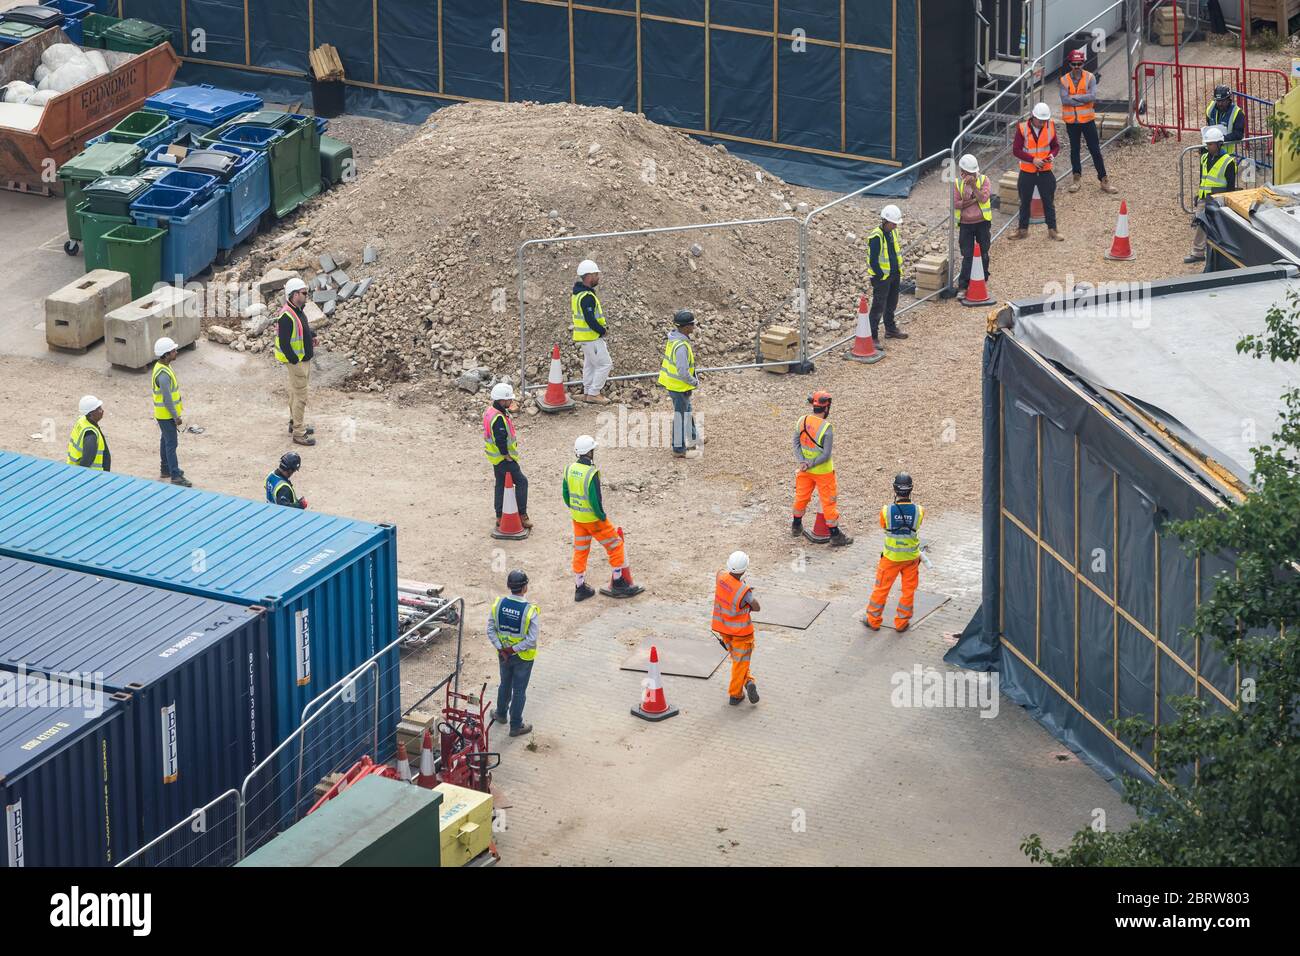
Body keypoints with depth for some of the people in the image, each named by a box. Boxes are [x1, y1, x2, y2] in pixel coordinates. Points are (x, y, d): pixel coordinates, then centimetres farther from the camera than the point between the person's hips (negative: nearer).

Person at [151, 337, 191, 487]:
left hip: (165, 414, 10)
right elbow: (167, 399, -26)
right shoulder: (163, 375, -29)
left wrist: (176, 414, 21)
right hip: (166, 415, -10)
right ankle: (175, 476, 1)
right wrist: (176, 417, -18)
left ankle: (165, 469, 33)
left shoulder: (162, 367, 4)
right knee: (171, 444, -4)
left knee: (165, 441, 21)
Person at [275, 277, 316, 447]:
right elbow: (284, 343, -26)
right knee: (300, 397, -4)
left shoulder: (298, 310, 5)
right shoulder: (287, 316, -26)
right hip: (297, 362, -10)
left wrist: (311, 336, 9)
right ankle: (299, 434, 2)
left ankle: (295, 424, 38)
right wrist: (295, 361, -22)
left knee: (295, 393, 23)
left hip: (304, 360, 10)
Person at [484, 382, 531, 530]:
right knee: (521, 481, -2)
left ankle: (500, 517, 26)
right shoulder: (499, 418, -28)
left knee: (501, 485, 18)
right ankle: (522, 516, 2)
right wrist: (507, 457, -19)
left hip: (495, 457, 10)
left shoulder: (490, 410, 4)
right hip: (503, 458, -10)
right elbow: (501, 441, -28)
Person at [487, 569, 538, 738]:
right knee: (519, 691, 11)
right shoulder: (529, 610, -25)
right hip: (523, 657, -4)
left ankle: (501, 714, 48)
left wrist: (501, 649, -7)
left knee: (505, 684, 28)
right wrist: (514, 649, -16)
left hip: (503, 653, 4)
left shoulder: (498, 604, -13)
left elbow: (490, 630, -8)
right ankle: (516, 726, 23)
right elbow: (532, 639, -24)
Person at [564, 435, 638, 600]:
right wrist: (602, 517, -10)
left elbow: (566, 494, 7)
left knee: (580, 551, 18)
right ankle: (618, 583, 17)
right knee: (615, 546, 10)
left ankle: (579, 588, 26)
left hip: (577, 518, 7)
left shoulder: (570, 469, -3)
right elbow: (595, 500, -24)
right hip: (593, 518, -7)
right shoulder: (591, 473, -26)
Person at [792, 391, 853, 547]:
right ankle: (835, 535, 12)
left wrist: (802, 462, -12)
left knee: (802, 496, 23)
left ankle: (796, 526, 41)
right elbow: (826, 455, -23)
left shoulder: (803, 421, -7)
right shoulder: (826, 428, -23)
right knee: (829, 502, 5)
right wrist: (810, 464, -15)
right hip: (823, 471, -5)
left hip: (805, 469, 5)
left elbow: (796, 442, -4)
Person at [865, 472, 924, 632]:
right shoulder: (919, 511, -18)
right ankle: (901, 623, 26)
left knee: (882, 589, 17)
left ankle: (873, 620, 28)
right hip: (911, 558, 1)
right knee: (908, 590, 18)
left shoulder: (886, 511, -21)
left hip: (891, 557, -1)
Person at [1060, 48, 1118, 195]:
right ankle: (1077, 177, 27)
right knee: (1074, 150, 13)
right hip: (1071, 121, 1)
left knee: (1095, 150, 1)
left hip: (1087, 119, -1)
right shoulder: (1065, 80, -3)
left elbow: (1092, 96, -18)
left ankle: (1104, 180, 6)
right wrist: (1083, 100, -16)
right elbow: (1064, 99, -15)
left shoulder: (1090, 78, -5)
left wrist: (1074, 97, -18)